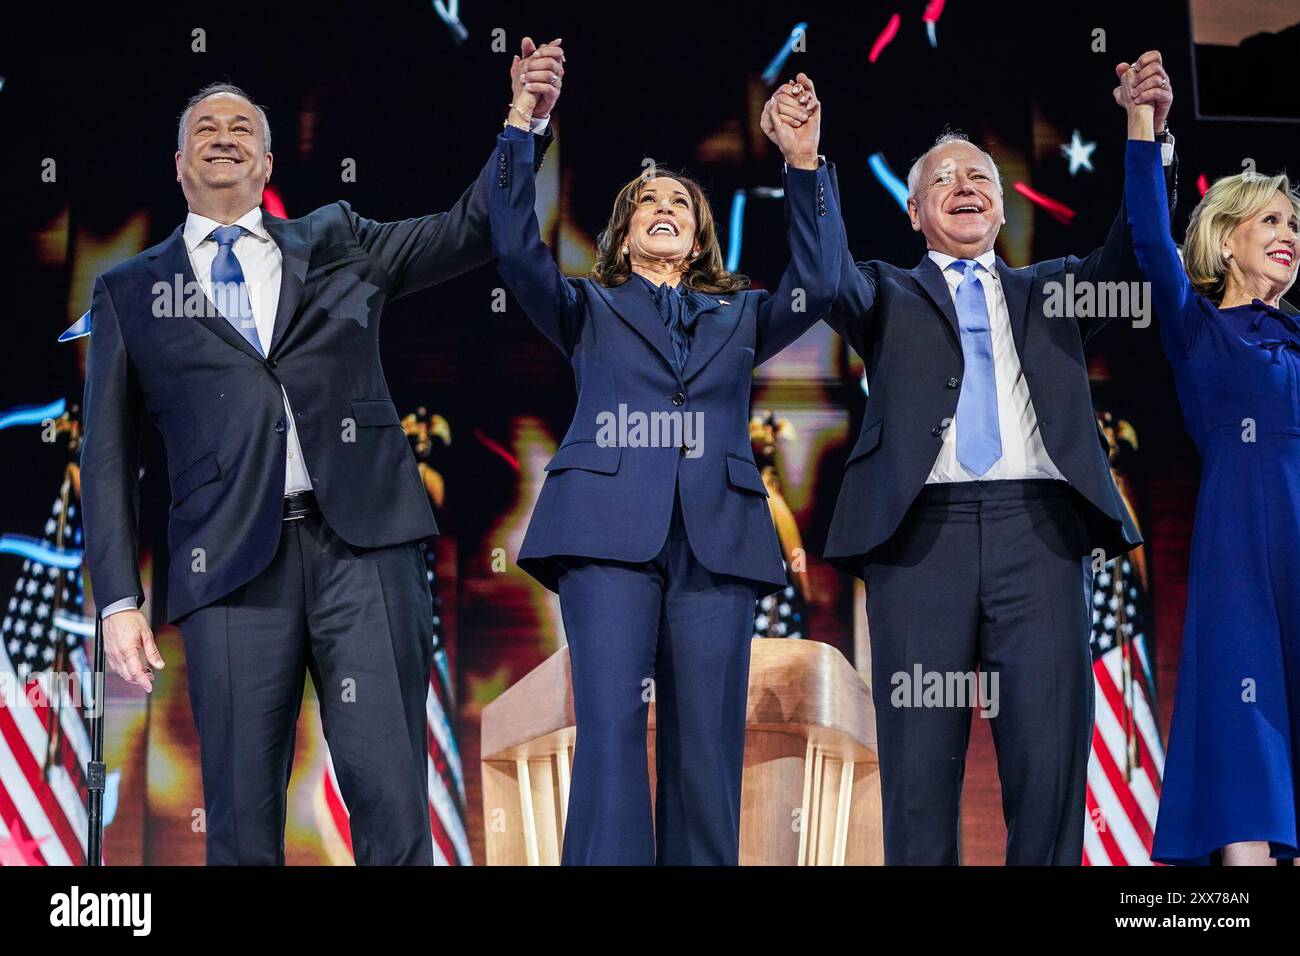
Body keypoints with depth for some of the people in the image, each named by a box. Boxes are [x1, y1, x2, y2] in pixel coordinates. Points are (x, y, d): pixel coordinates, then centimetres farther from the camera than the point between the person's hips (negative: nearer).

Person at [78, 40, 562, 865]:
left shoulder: (336, 241, 19)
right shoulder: (130, 291, 16)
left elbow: (471, 231, 15)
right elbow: (109, 452, 11)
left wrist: (527, 120, -1)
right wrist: (118, 599, 2)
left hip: (364, 543, 0)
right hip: (234, 562, 0)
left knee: (393, 804, -4)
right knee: (241, 818, 1)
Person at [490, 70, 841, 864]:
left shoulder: (739, 314, 24)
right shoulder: (590, 308, 19)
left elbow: (819, 284, 7)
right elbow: (516, 249, 4)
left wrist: (805, 166, -1)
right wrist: (521, 130, -5)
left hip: (718, 535, 2)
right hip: (612, 527, -2)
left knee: (708, 739, -2)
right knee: (611, 726, -12)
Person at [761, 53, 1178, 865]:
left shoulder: (1051, 291, 25)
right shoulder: (889, 296, 20)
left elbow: (1129, 258, 8)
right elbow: (826, 272, 1)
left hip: (1038, 525, 1)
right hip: (921, 527, -1)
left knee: (1052, 755, -4)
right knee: (921, 759, -3)